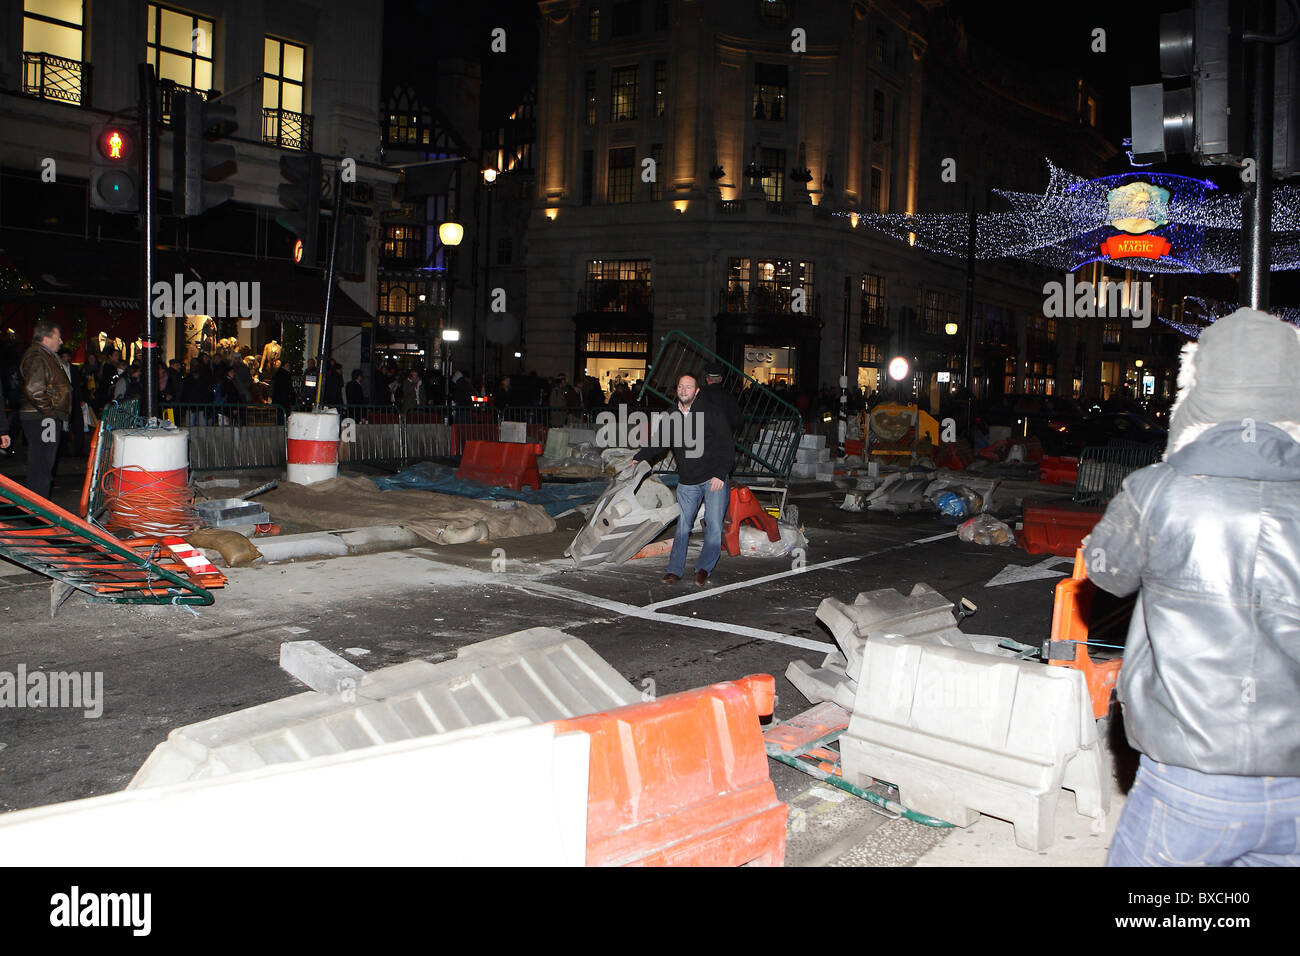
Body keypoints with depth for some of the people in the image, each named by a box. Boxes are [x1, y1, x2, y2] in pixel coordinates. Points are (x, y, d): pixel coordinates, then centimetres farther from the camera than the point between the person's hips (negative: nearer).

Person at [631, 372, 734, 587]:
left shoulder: (710, 411, -6)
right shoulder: (671, 418, 8)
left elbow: (726, 444, -7)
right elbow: (658, 444, 22)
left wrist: (720, 474, -13)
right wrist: (638, 459, 12)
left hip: (714, 479, -3)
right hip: (687, 482, 3)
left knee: (713, 526, -6)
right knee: (682, 526, 3)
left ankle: (704, 567, 10)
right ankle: (675, 569, 12)